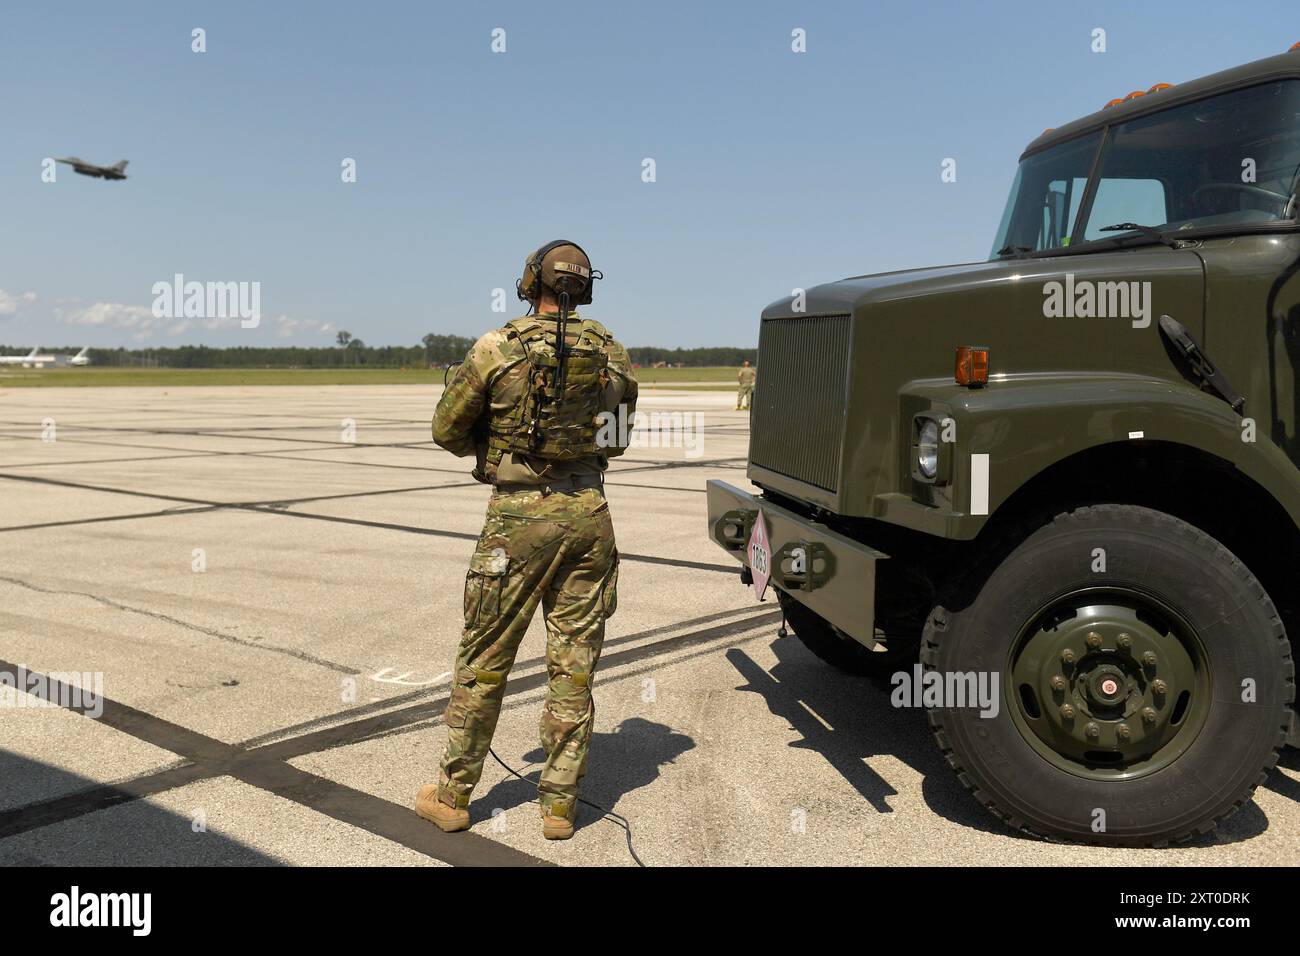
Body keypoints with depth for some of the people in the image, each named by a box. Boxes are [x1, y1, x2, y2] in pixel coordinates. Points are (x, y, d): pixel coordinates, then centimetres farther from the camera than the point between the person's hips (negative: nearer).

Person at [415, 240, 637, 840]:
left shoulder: (497, 349, -7)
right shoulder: (612, 354, 3)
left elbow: (447, 431, 0)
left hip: (519, 515, -3)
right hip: (589, 512, 3)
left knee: (483, 661, 10)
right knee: (573, 666, 10)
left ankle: (453, 795, 23)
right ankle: (560, 804, 19)